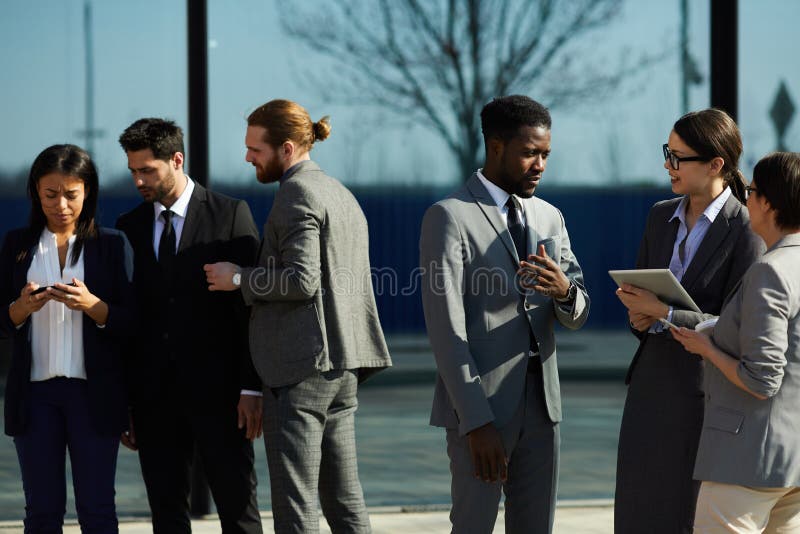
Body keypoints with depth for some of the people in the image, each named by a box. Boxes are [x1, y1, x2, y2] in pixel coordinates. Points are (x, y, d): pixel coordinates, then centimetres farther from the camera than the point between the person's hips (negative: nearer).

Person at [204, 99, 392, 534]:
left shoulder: (296, 193, -11)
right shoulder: (341, 194, 19)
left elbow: (302, 280, -21)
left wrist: (240, 278, -9)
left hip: (301, 367, -10)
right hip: (343, 366, 10)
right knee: (343, 498, 11)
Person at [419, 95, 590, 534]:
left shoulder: (549, 217, 14)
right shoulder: (449, 217, -8)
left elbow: (576, 315, 11)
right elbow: (446, 329, -13)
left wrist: (566, 292, -15)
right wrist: (477, 422, -18)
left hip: (542, 402, 6)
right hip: (480, 406, -6)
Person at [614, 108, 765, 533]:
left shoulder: (746, 230, -11)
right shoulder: (661, 216, 10)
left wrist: (664, 313, -21)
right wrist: (638, 316, -4)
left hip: (705, 393, -6)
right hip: (652, 383, 6)